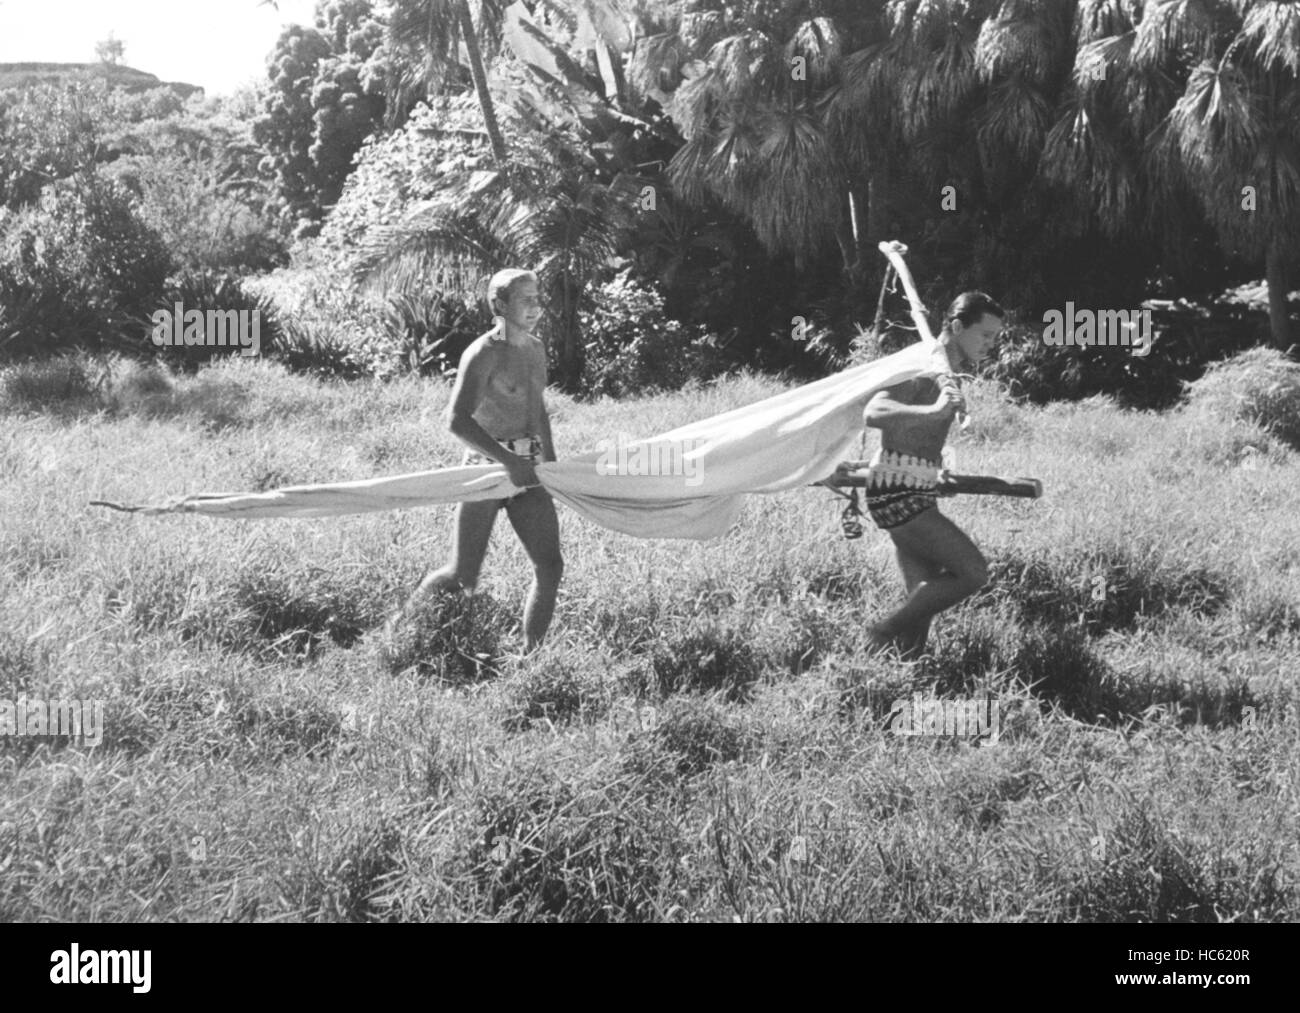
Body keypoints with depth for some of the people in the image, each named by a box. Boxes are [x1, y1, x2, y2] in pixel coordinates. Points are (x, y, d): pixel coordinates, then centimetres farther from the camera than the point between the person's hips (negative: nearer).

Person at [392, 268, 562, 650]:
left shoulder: (536, 350, 13)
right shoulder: (483, 354, -12)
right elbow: (457, 419, -22)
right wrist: (507, 460, -28)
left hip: (526, 471, 7)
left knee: (550, 566, -2)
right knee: (462, 578, -6)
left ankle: (530, 655, 8)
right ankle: (402, 620, 18)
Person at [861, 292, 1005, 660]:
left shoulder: (947, 370, 15)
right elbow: (874, 413, -33)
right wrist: (933, 410, -46)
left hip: (916, 495, 10)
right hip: (897, 492, -10)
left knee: (925, 597, 8)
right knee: (973, 572, -12)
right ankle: (885, 635, -4)